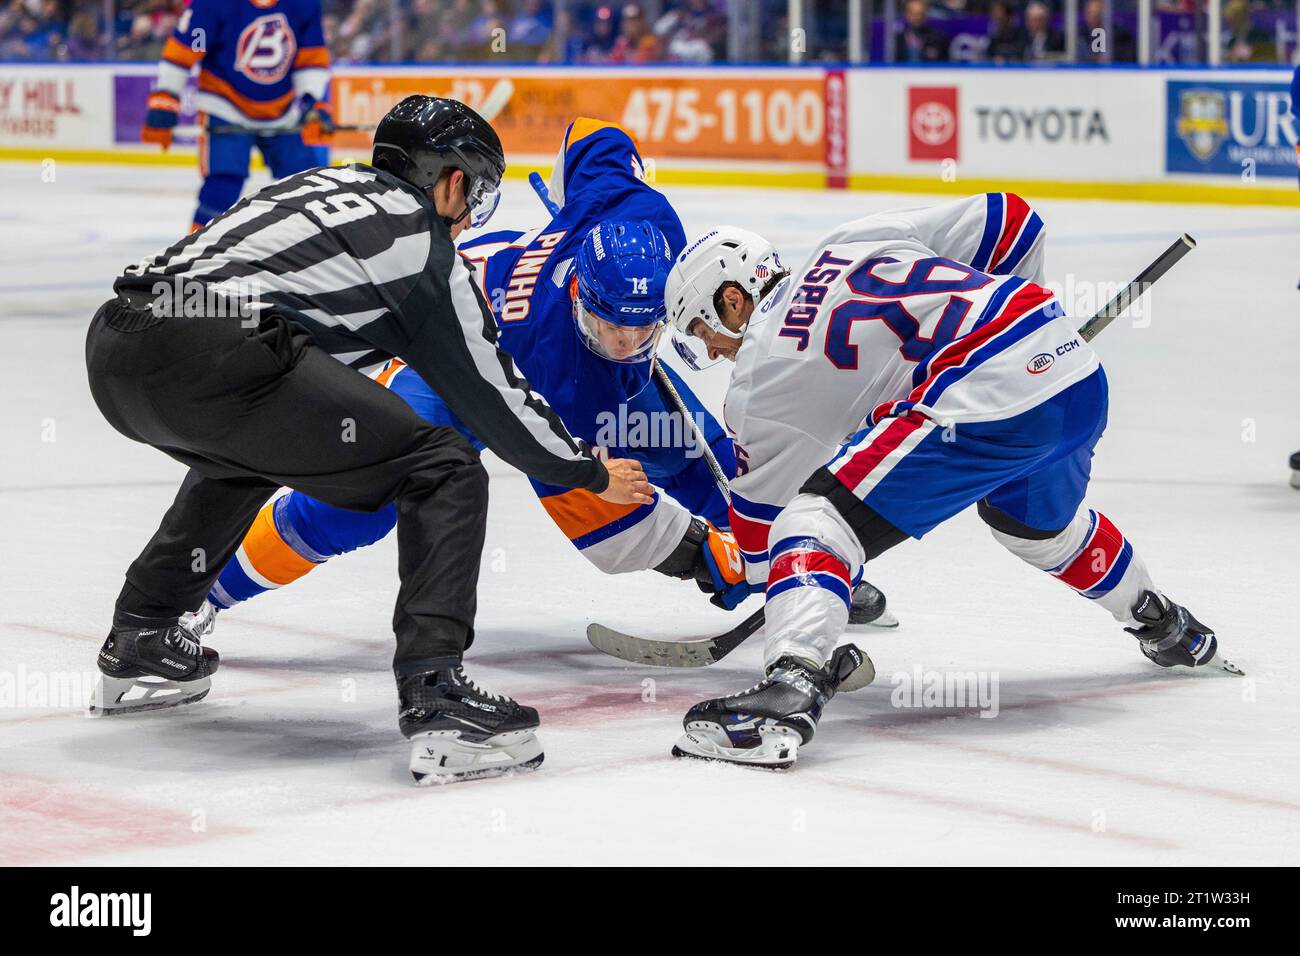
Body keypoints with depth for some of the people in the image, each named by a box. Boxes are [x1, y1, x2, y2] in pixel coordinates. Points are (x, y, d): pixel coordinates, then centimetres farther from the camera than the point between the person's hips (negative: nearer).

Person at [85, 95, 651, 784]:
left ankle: (139, 645, 42)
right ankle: (434, 695, -14)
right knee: (446, 474, 0)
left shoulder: (326, 186, 29)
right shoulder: (416, 232, 10)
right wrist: (588, 473, 26)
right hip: (216, 359, -8)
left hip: (114, 342, 9)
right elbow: (486, 390, 14)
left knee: (246, 451, 40)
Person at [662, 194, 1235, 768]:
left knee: (815, 521, -8)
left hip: (988, 407, -8)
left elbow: (761, 515, 15)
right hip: (1075, 367, 8)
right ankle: (1166, 630, 59)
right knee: (1040, 522, 38)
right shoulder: (859, 241, 23)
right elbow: (1008, 218, 23)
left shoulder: (763, 371, 8)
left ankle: (791, 688, -31)